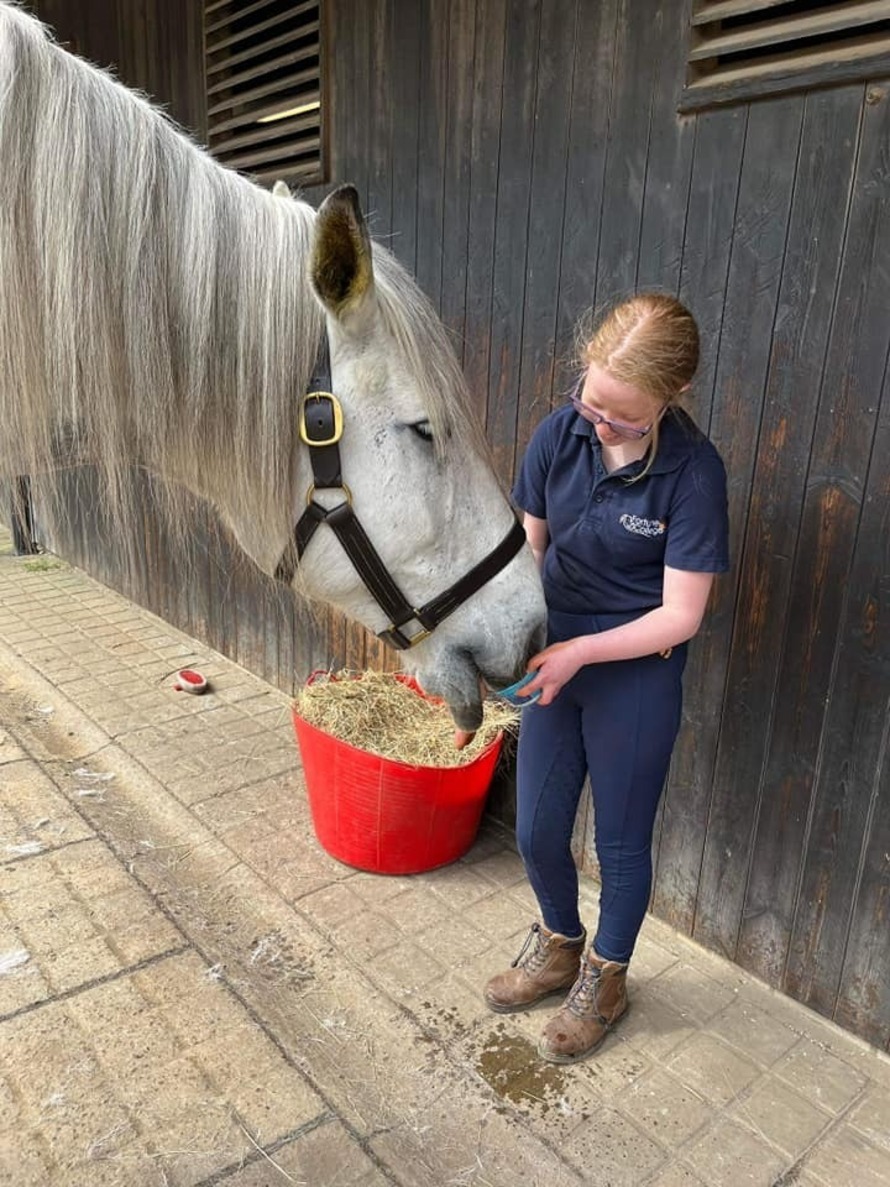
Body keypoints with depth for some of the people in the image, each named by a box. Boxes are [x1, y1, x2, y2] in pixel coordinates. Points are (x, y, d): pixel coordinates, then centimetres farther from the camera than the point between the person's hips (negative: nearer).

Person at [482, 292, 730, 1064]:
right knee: (537, 832, 15)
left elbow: (680, 615, -17)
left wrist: (579, 652, -25)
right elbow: (526, 548, 0)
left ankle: (605, 979, 41)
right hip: (557, 659, 4)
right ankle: (560, 947, 45)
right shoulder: (561, 434, -9)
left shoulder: (693, 471, -20)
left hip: (636, 675, -4)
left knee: (621, 839, 14)